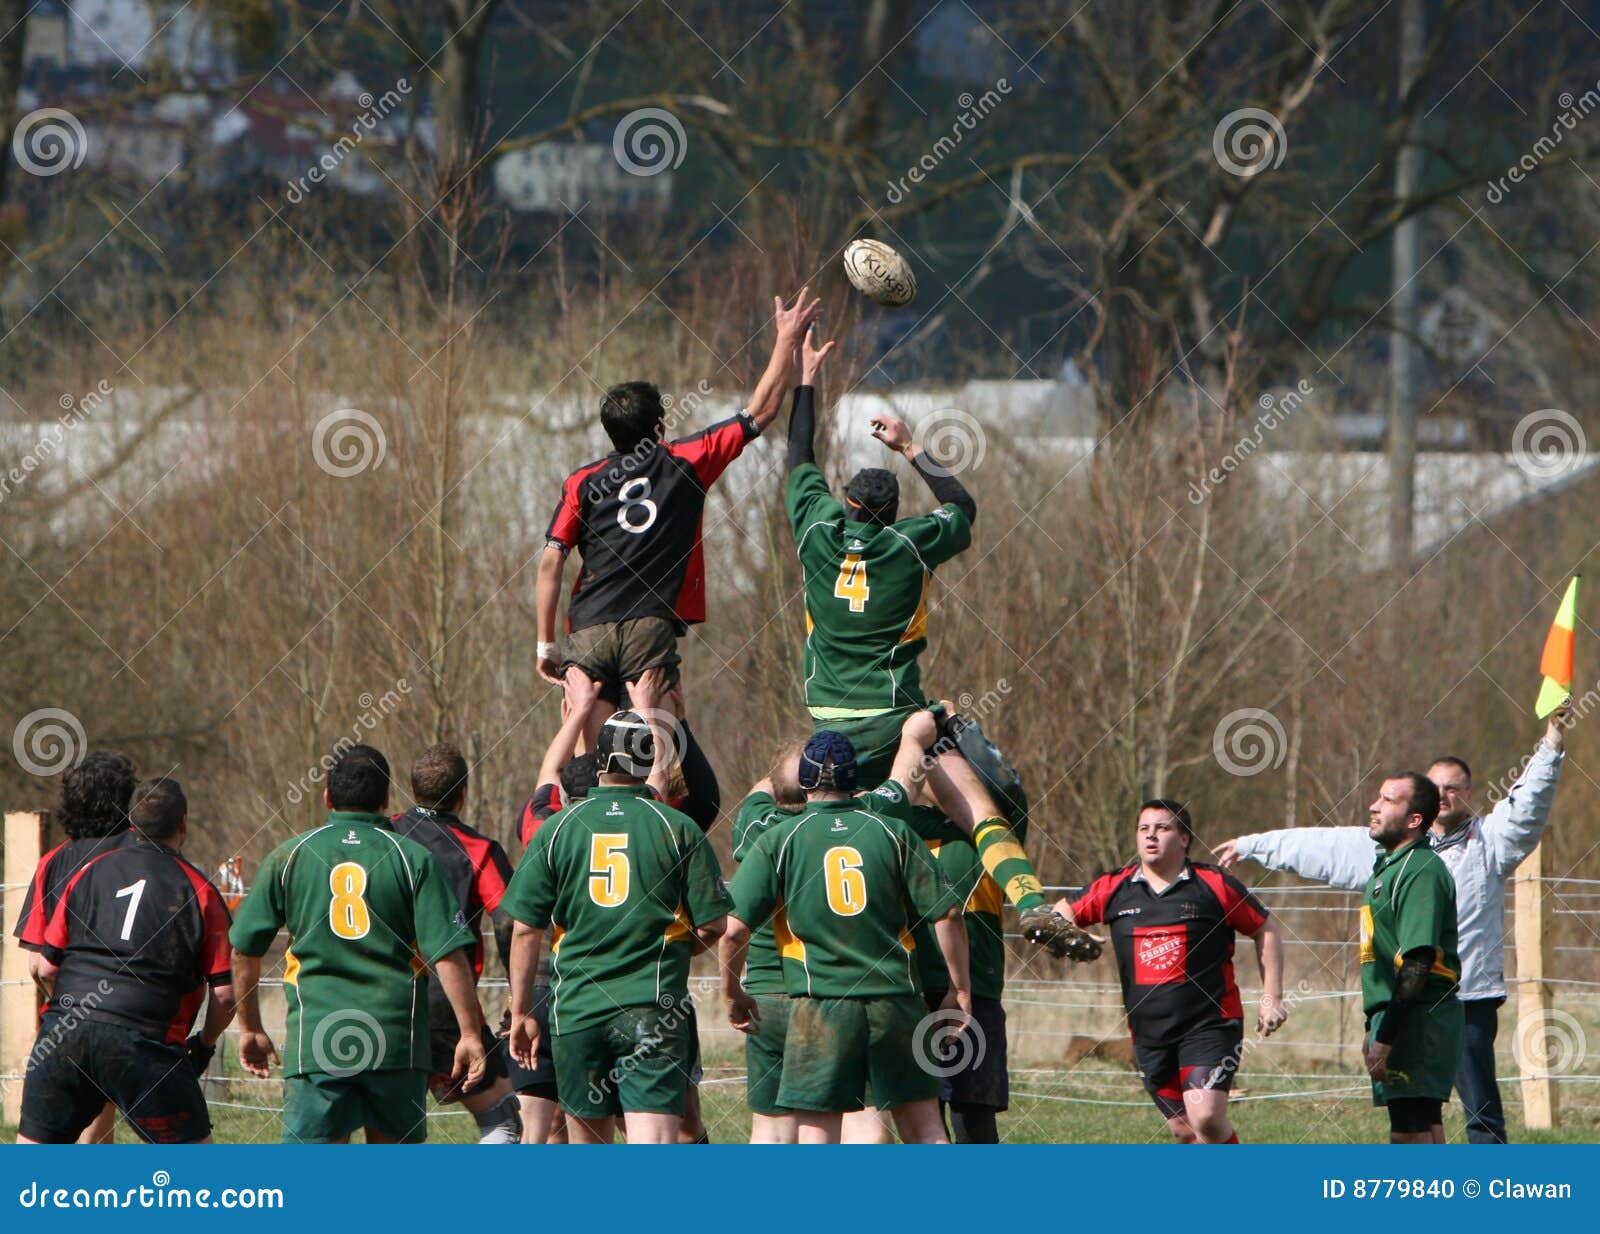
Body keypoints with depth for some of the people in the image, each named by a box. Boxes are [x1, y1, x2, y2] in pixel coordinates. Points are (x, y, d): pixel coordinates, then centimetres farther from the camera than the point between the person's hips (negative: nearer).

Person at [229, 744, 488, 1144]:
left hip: (316, 1038, 0)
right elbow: (449, 955, -5)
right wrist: (470, 1034, -2)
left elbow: (244, 950, 12)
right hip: (398, 1040, 1)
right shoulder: (412, 858, 2)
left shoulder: (289, 856, 6)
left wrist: (250, 1028, 23)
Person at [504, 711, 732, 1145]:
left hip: (576, 1008, 2)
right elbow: (712, 926, -1)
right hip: (653, 1007, -2)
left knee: (587, 1143, 15)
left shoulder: (557, 828, 3)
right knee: (652, 1142, -10)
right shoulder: (678, 829, -1)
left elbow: (526, 929, 3)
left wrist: (521, 1012, 12)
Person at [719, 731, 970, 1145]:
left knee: (816, 1132, -1)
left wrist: (732, 992, 10)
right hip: (896, 998, 2)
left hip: (821, 1004, -2)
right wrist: (960, 988, 11)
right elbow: (946, 912, 1)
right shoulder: (893, 832, 5)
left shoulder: (779, 840, 0)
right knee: (924, 1128, 8)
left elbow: (735, 927, -5)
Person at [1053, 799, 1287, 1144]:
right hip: (1149, 1034, 4)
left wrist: (1272, 998, 3)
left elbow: (1265, 931, 8)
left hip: (1210, 1024, -4)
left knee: (1206, 1117, -21)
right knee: (1184, 1131, 4)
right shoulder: (1114, 889, 6)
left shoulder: (1214, 885, -2)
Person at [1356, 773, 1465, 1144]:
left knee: (1410, 1134, -12)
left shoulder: (1421, 871, -15)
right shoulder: (1390, 866, 18)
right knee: (1425, 1129, 13)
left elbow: (1417, 963, -22)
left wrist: (1386, 1037, -24)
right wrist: (1373, 1029, 25)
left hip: (1416, 1019, -11)